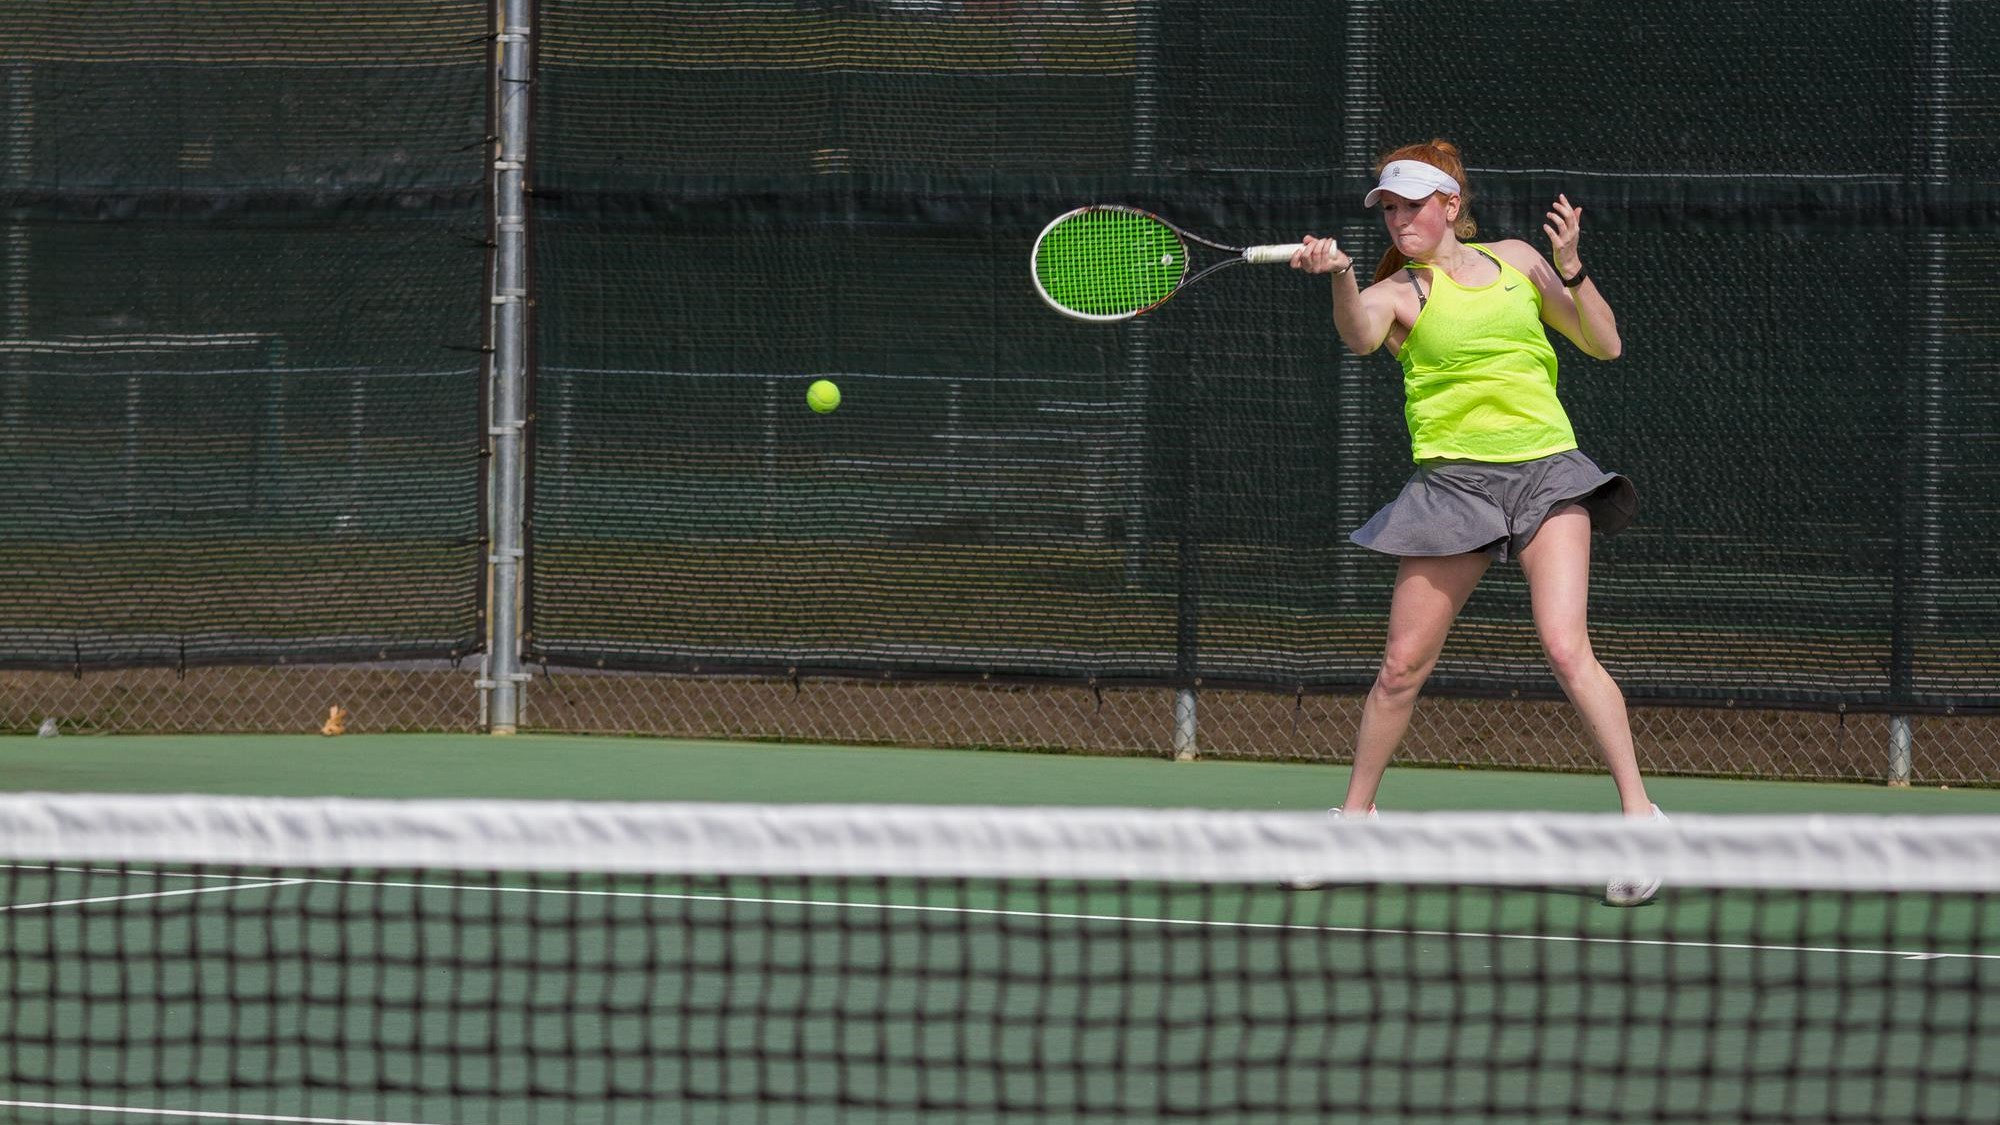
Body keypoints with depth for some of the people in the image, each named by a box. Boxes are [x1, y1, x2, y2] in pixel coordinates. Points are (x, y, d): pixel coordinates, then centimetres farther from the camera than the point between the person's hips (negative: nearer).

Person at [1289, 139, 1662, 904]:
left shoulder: (1514, 260, 9)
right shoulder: (1398, 293, 0)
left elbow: (1604, 345, 11)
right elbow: (1359, 334, -25)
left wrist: (1570, 269, -5)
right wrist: (1340, 276, -46)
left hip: (1546, 471, 0)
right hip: (1453, 483, 0)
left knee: (1566, 649, -17)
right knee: (1402, 667, 2)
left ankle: (1638, 813, -11)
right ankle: (1355, 815, 20)